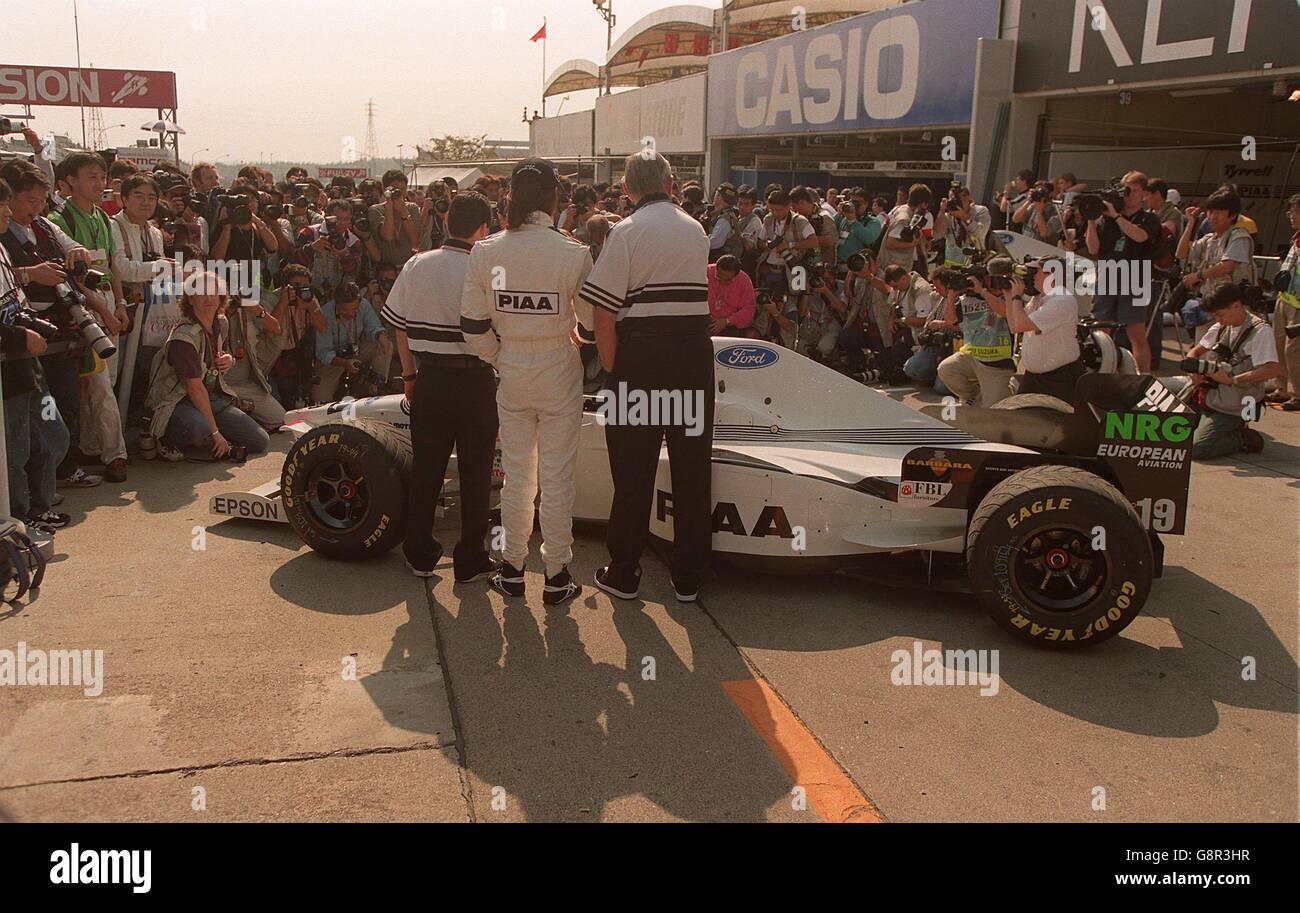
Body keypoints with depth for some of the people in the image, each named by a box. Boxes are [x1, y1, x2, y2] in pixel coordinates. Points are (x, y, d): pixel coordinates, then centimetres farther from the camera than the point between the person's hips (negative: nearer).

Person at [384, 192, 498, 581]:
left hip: (429, 380, 4)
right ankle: (470, 560, 14)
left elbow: (400, 328, 8)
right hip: (475, 383, -4)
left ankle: (420, 555, 23)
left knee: (425, 468, 13)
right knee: (475, 472, 7)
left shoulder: (415, 266, 3)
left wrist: (410, 375, 16)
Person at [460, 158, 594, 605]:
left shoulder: (484, 252, -6)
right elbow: (591, 324, -6)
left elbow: (473, 327, -2)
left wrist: (500, 360, 13)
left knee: (516, 475, 16)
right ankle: (556, 575, 17)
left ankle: (513, 569, 27)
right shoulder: (574, 253, -14)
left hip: (511, 375, 3)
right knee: (556, 478, 7)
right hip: (559, 375, -3)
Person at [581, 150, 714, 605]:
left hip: (641, 355, -4)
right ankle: (688, 576, 19)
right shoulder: (696, 231, 11)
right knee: (692, 465, 10)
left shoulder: (626, 232, -4)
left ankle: (624, 573, 17)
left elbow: (604, 315, -11)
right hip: (696, 355, 4)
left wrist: (612, 368, -1)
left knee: (633, 468, 7)